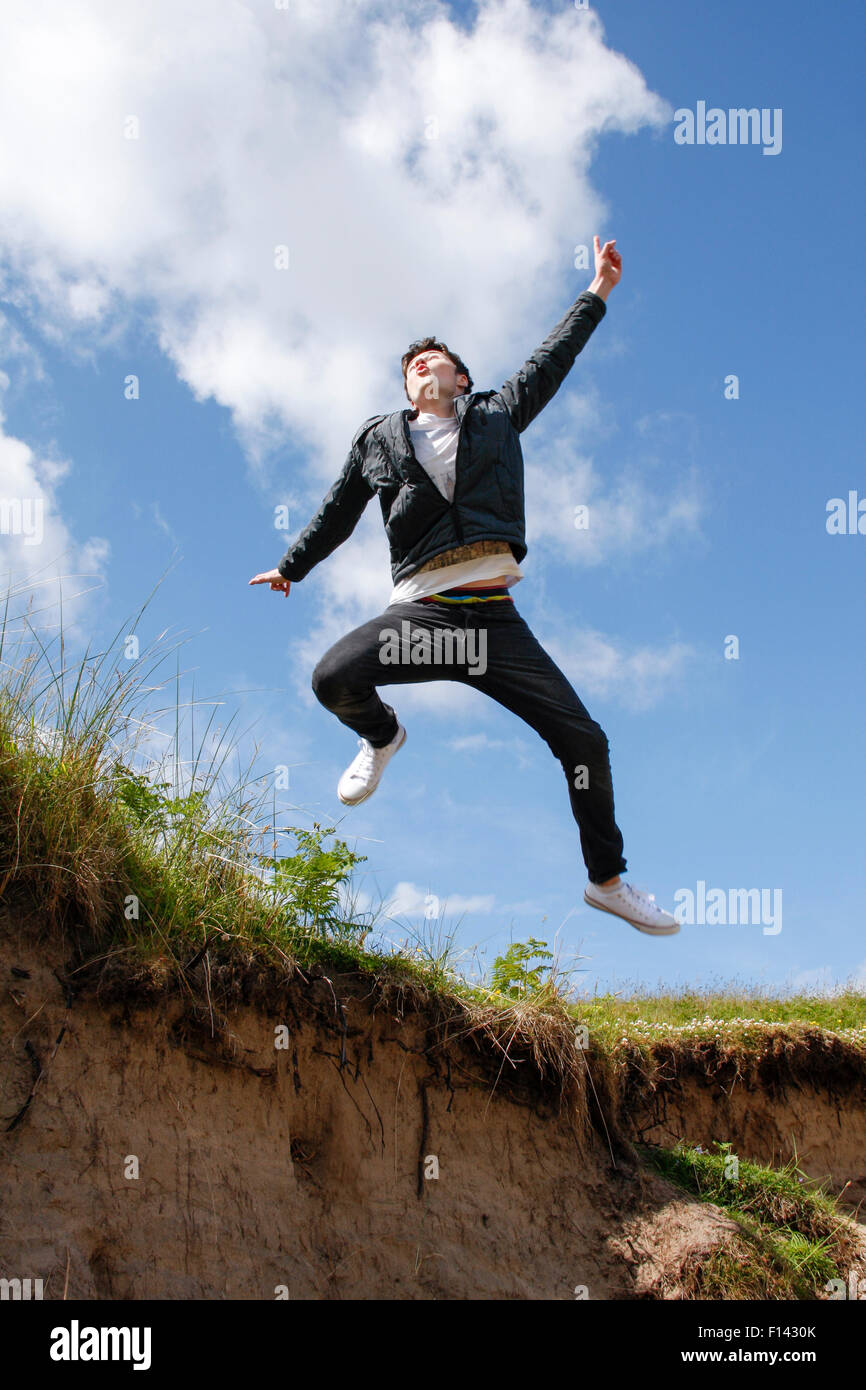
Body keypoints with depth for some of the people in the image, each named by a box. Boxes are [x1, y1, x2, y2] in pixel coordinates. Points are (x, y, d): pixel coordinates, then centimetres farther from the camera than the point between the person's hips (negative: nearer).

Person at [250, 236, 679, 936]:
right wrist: (291, 566, 38)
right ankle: (382, 735, 10)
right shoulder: (379, 438, 19)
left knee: (584, 740, -4)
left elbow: (552, 359, 27)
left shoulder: (497, 414, 19)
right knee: (334, 677, -29)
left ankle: (608, 880, 17)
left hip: (496, 620, 1)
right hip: (421, 612, -1)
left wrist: (598, 292, 30)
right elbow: (338, 512, 31)